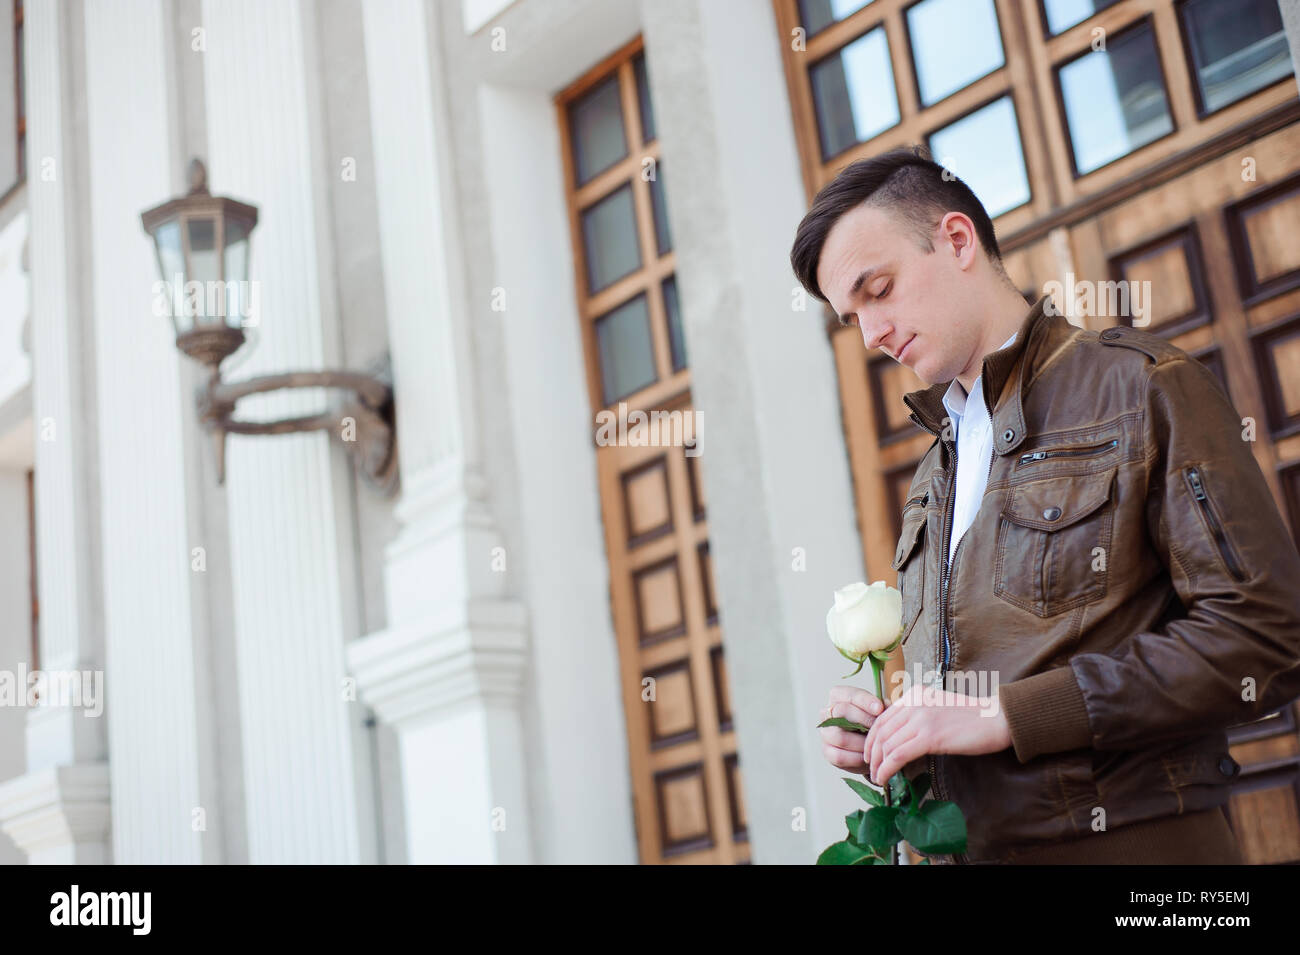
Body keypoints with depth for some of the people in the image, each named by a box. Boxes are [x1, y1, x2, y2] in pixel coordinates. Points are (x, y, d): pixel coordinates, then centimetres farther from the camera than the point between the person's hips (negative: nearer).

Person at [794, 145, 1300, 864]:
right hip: (964, 845, 6)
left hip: (1127, 840, -6)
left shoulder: (1137, 384, -5)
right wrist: (882, 738, 0)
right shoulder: (933, 477, 17)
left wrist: (1008, 716, -17)